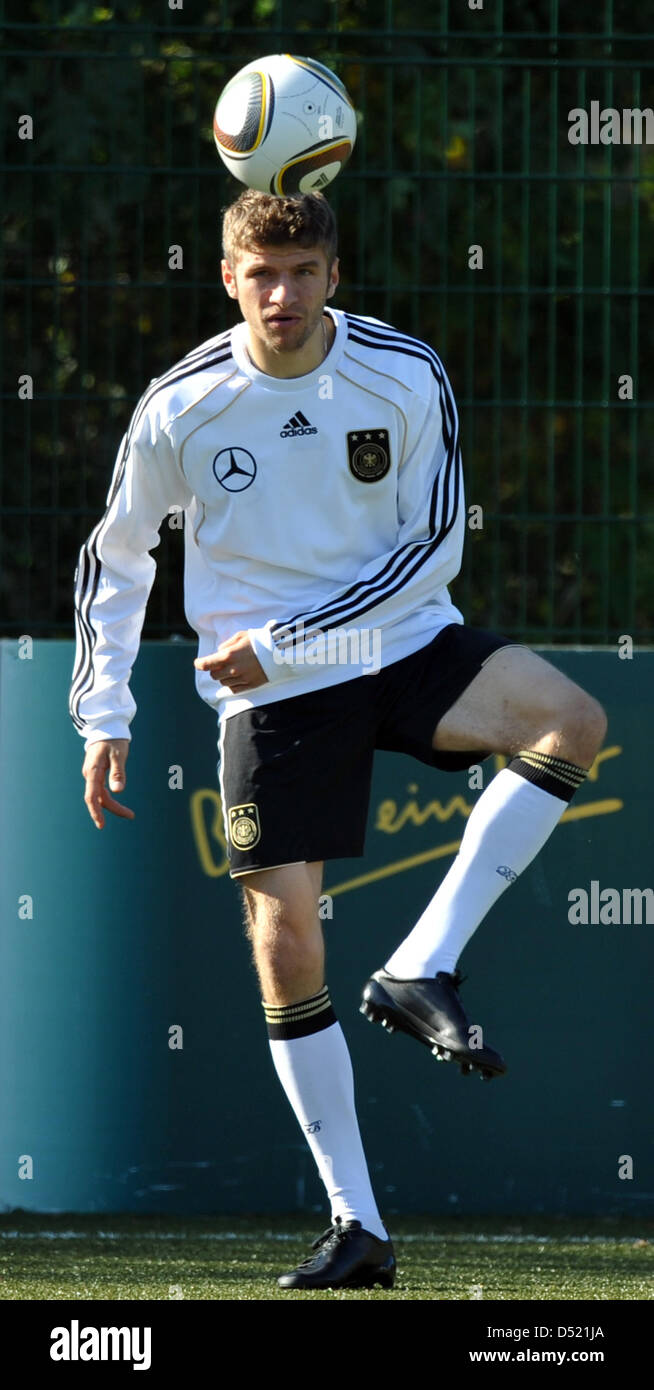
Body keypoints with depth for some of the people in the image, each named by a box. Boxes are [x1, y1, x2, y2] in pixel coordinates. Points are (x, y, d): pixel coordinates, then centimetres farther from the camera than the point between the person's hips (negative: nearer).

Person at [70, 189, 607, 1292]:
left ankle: (418, 973, -22)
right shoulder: (180, 408, -8)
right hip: (269, 699, -1)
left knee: (572, 723, -27)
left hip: (405, 643, 1)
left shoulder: (405, 376, -9)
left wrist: (282, 639, -14)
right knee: (283, 943, -9)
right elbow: (114, 560, 6)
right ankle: (355, 1226, 0)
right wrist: (103, 719, 3)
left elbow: (434, 543, -8)